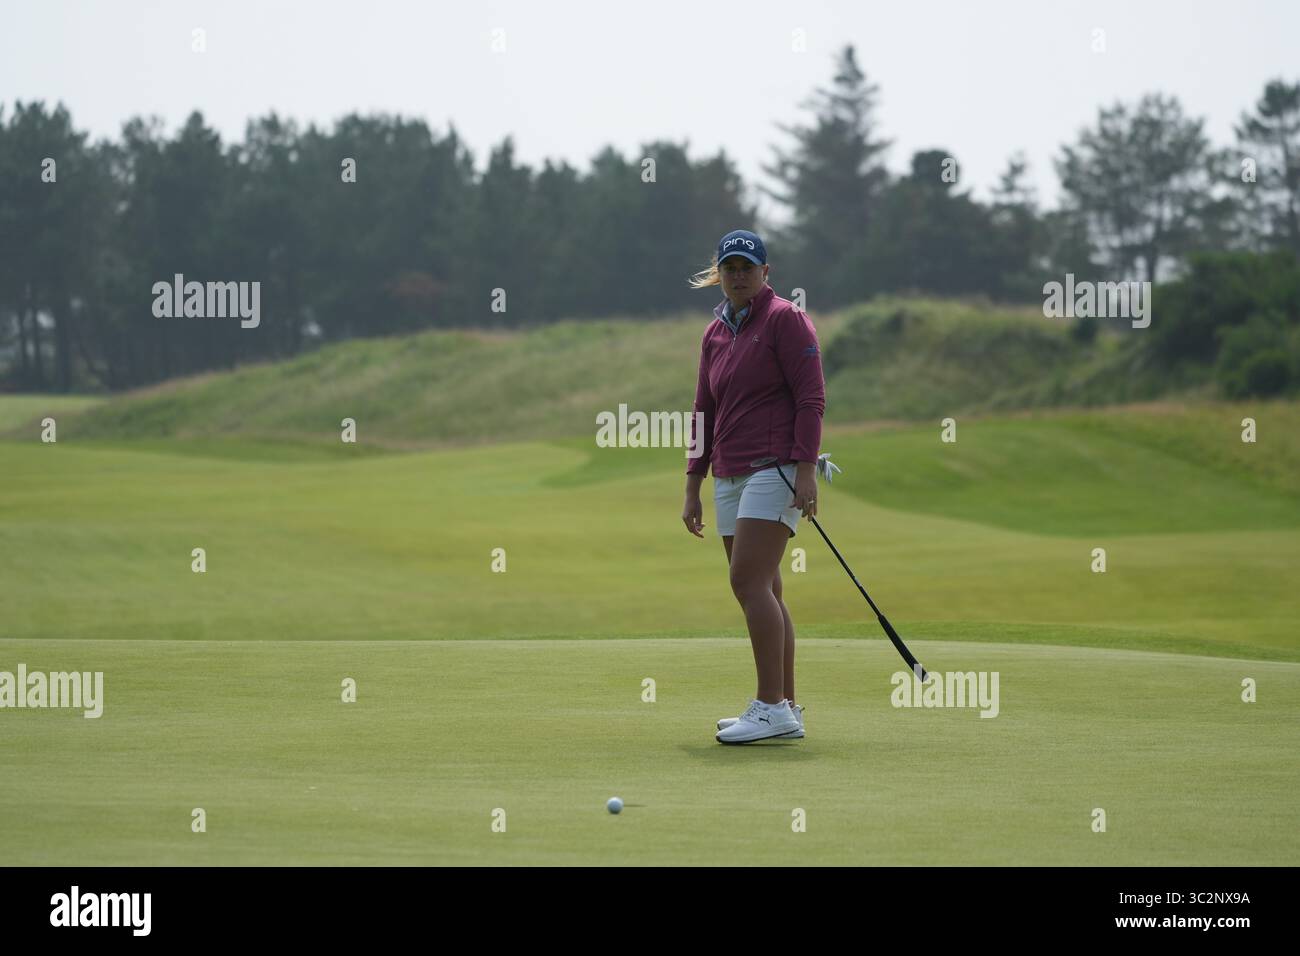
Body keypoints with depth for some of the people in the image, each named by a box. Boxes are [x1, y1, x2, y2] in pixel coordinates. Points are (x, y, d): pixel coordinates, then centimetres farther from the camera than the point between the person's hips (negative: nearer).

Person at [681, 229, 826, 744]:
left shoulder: (785, 319, -5)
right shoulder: (714, 335, 16)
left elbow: (810, 398, -11)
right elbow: (705, 413, 20)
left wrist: (805, 470, -19)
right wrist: (693, 487, 17)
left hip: (776, 467, -8)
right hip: (731, 477, 8)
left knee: (748, 581, -17)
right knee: (763, 593, 7)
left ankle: (771, 707, -18)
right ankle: (785, 710, 10)